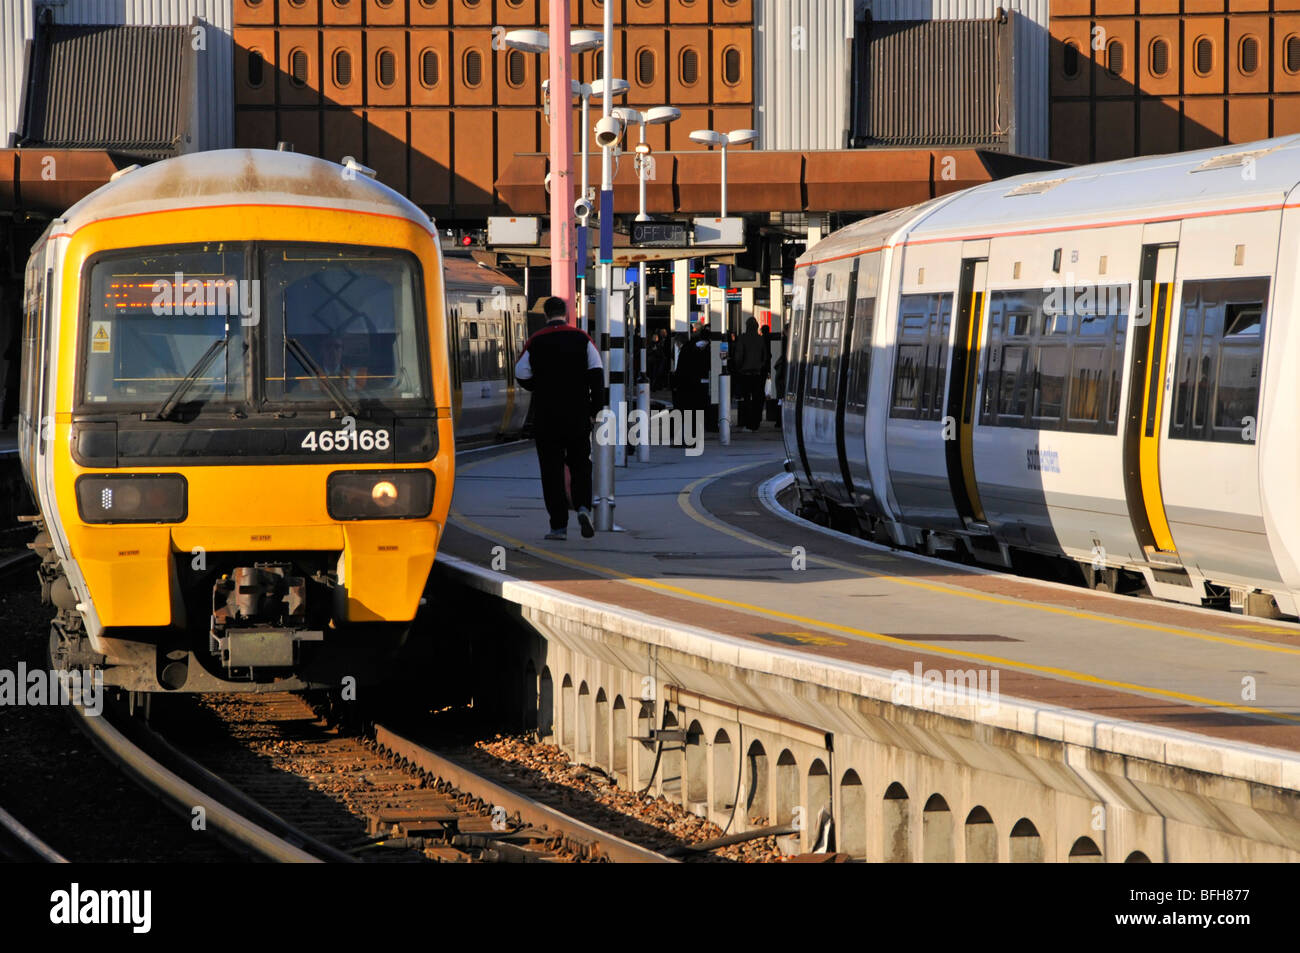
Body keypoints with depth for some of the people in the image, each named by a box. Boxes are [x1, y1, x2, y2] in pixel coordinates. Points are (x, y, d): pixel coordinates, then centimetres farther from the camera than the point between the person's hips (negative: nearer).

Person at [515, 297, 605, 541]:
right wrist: (596, 405, 2)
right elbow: (597, 372, -4)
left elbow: (522, 376, 1)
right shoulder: (582, 339, 0)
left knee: (551, 468, 3)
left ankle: (559, 525, 0)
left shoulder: (536, 342, -3)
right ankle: (583, 507, -10)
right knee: (580, 465, 13)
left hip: (545, 416, -1)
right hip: (578, 415, 1)